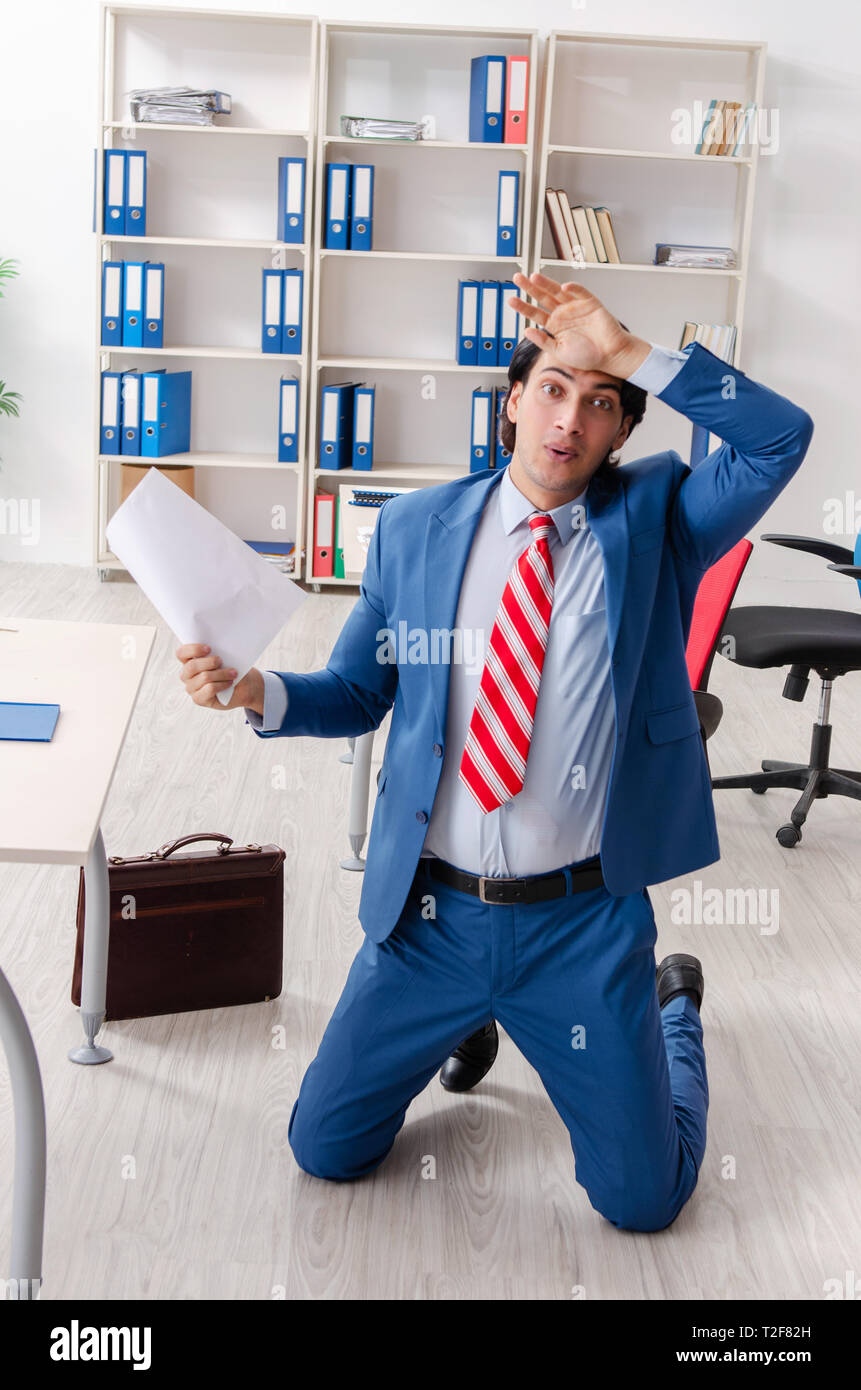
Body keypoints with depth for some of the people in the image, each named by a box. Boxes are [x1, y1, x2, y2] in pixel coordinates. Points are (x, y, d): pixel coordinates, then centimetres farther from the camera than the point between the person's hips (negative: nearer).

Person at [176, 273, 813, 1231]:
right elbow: (358, 695, 7)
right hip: (429, 913, 2)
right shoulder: (414, 527, 2)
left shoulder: (655, 518, -1)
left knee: (643, 1198, 7)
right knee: (325, 1149, 11)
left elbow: (781, 440, -17)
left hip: (585, 925, -2)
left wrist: (630, 353, -21)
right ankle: (471, 1018, 38)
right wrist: (256, 691, -12)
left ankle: (670, 1003, 37)